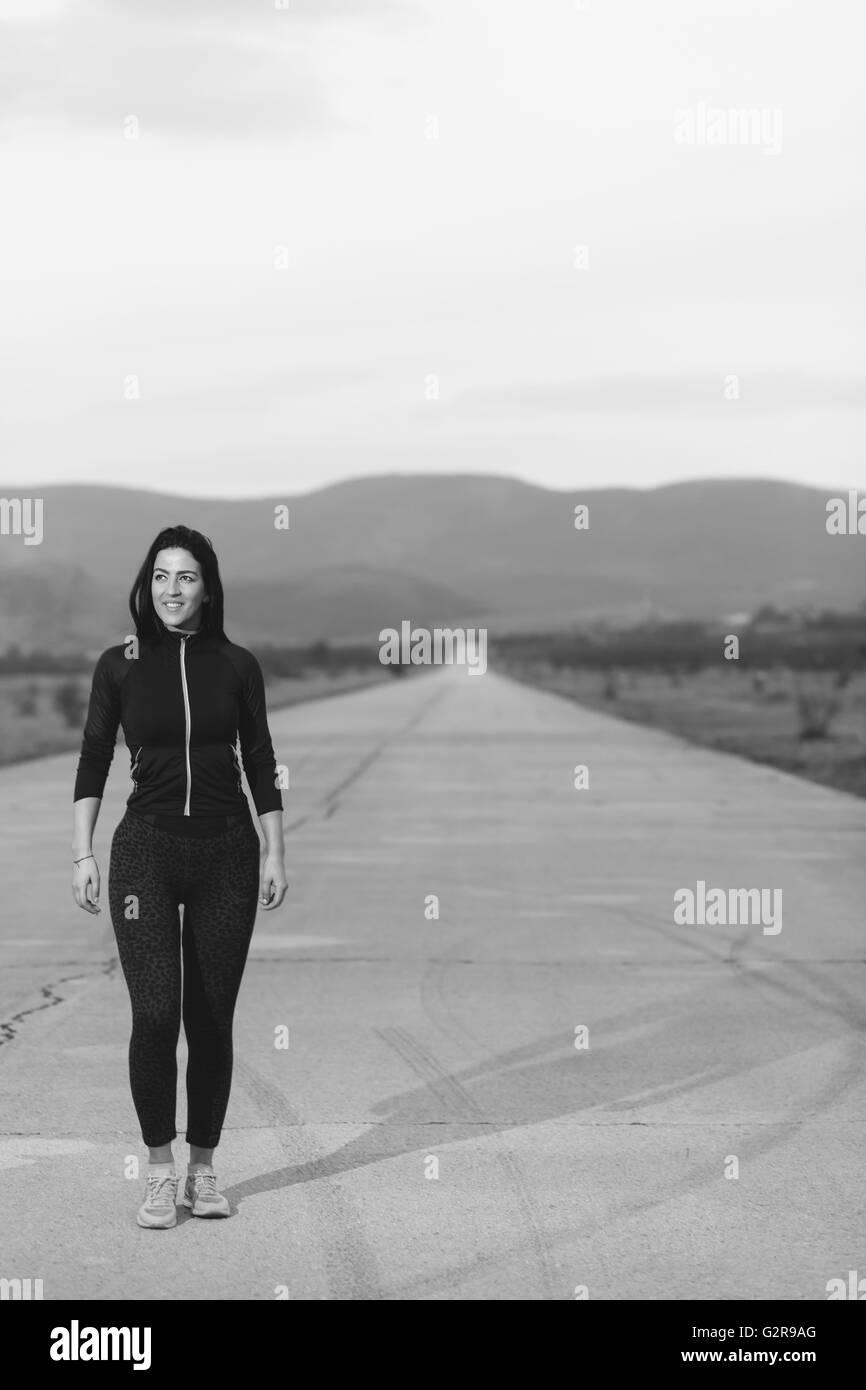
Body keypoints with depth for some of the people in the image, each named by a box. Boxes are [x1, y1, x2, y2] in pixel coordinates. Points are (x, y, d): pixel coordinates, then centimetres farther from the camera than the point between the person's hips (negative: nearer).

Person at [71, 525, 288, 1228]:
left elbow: (260, 765, 8)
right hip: (146, 851, -1)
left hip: (226, 852, 1)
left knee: (212, 1019, 4)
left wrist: (275, 854, 3)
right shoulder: (119, 665, 1)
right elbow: (93, 764, 5)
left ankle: (204, 1167, 16)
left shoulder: (236, 666, 3)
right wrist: (83, 854, -1)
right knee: (155, 1014, -11)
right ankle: (161, 1170, 2)